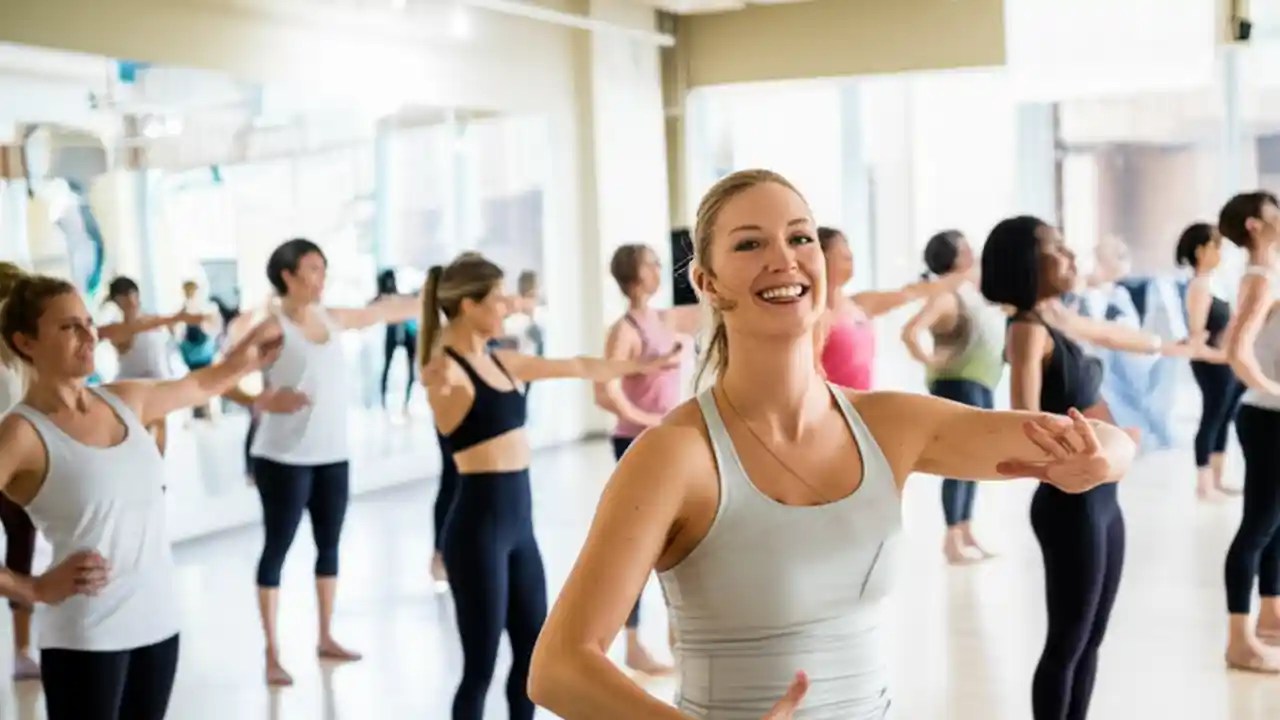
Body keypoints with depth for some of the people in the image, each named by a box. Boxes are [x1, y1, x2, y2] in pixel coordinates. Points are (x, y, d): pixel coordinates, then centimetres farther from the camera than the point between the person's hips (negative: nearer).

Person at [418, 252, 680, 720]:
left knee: (533, 653, 15)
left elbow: (577, 367, 25)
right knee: (480, 665, -2)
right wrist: (441, 386, -58)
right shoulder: (447, 366, -13)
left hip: (518, 521, 9)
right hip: (478, 523, -9)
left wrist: (640, 365, 35)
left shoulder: (500, 362, 12)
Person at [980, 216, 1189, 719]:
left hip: (1101, 495, 9)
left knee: (1090, 639, 14)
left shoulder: (1060, 317, 10)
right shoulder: (1028, 329, -16)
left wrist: (1172, 348, 50)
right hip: (1069, 501, -9)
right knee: (1067, 641, 0)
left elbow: (1113, 334, 34)